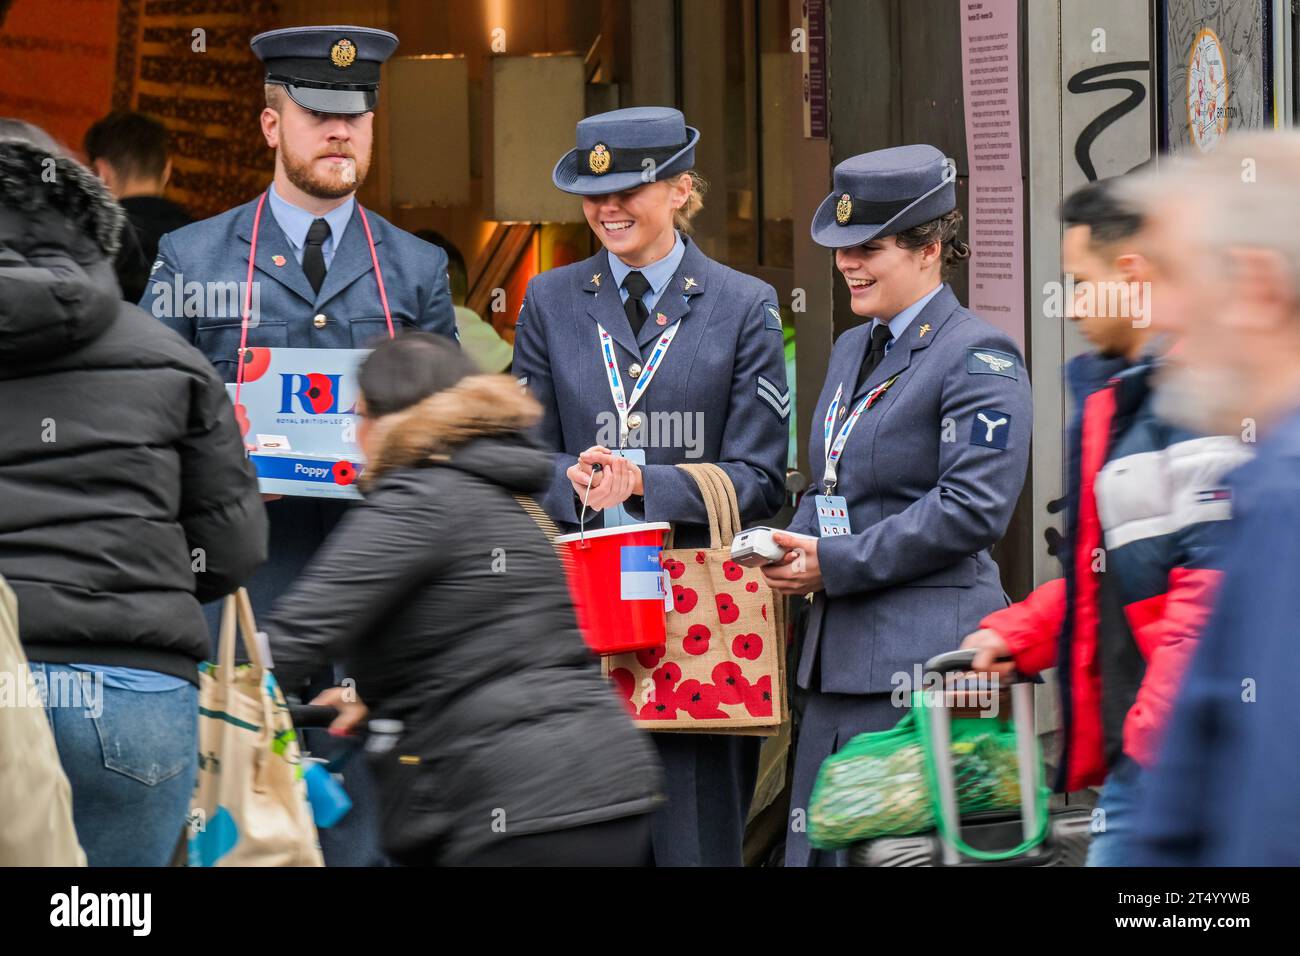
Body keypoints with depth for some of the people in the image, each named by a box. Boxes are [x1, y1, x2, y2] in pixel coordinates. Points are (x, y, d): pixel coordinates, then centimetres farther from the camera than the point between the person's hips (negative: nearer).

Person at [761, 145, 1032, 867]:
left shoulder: (979, 359, -8)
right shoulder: (853, 349, 19)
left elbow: (973, 508, -17)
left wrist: (837, 563, -16)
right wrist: (795, 551, 5)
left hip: (928, 660, -9)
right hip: (840, 654, 9)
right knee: (818, 847, 8)